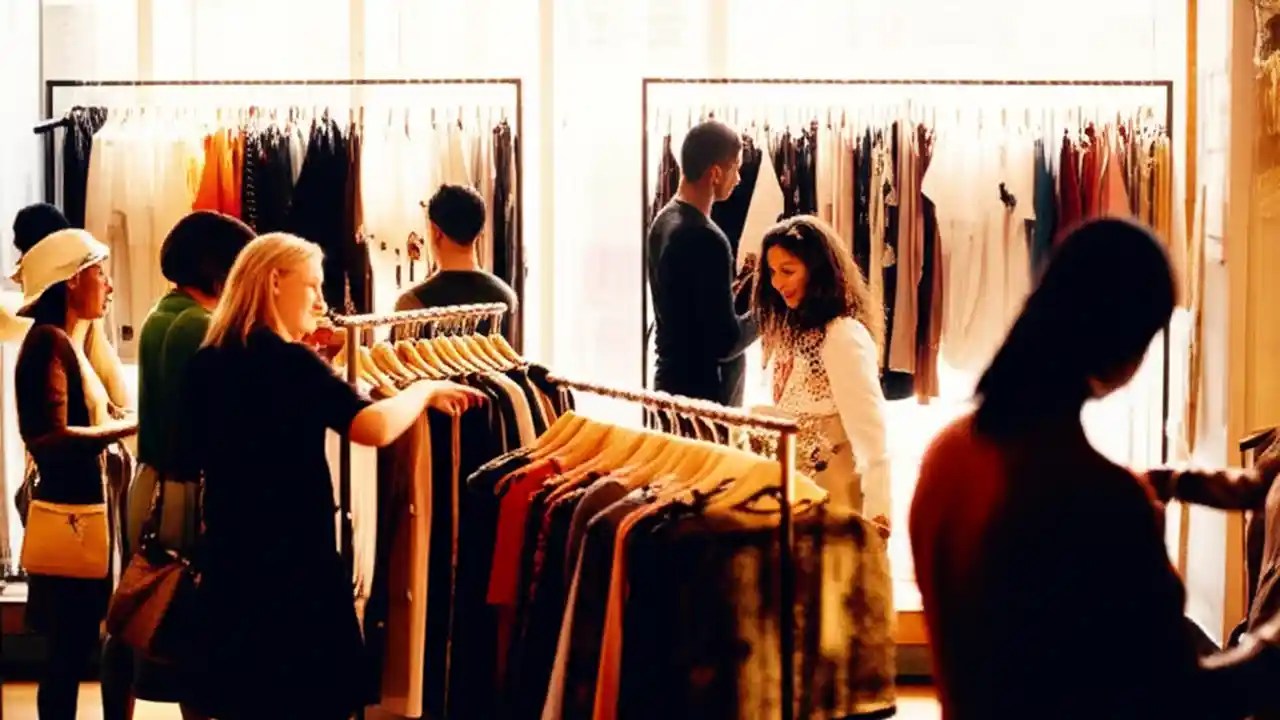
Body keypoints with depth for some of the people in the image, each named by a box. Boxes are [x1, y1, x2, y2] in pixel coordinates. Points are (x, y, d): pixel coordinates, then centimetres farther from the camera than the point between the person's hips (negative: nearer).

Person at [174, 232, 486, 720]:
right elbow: (375, 427, -26)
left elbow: (187, 465, 19)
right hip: (292, 568, -7)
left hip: (226, 565, 7)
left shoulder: (206, 364, 8)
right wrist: (426, 390, -8)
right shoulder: (290, 360, -14)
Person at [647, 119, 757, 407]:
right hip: (702, 393, -9)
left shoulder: (664, 222, 8)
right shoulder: (705, 238, -21)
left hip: (671, 383, 10)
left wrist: (745, 292, 10)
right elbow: (725, 342, -20)